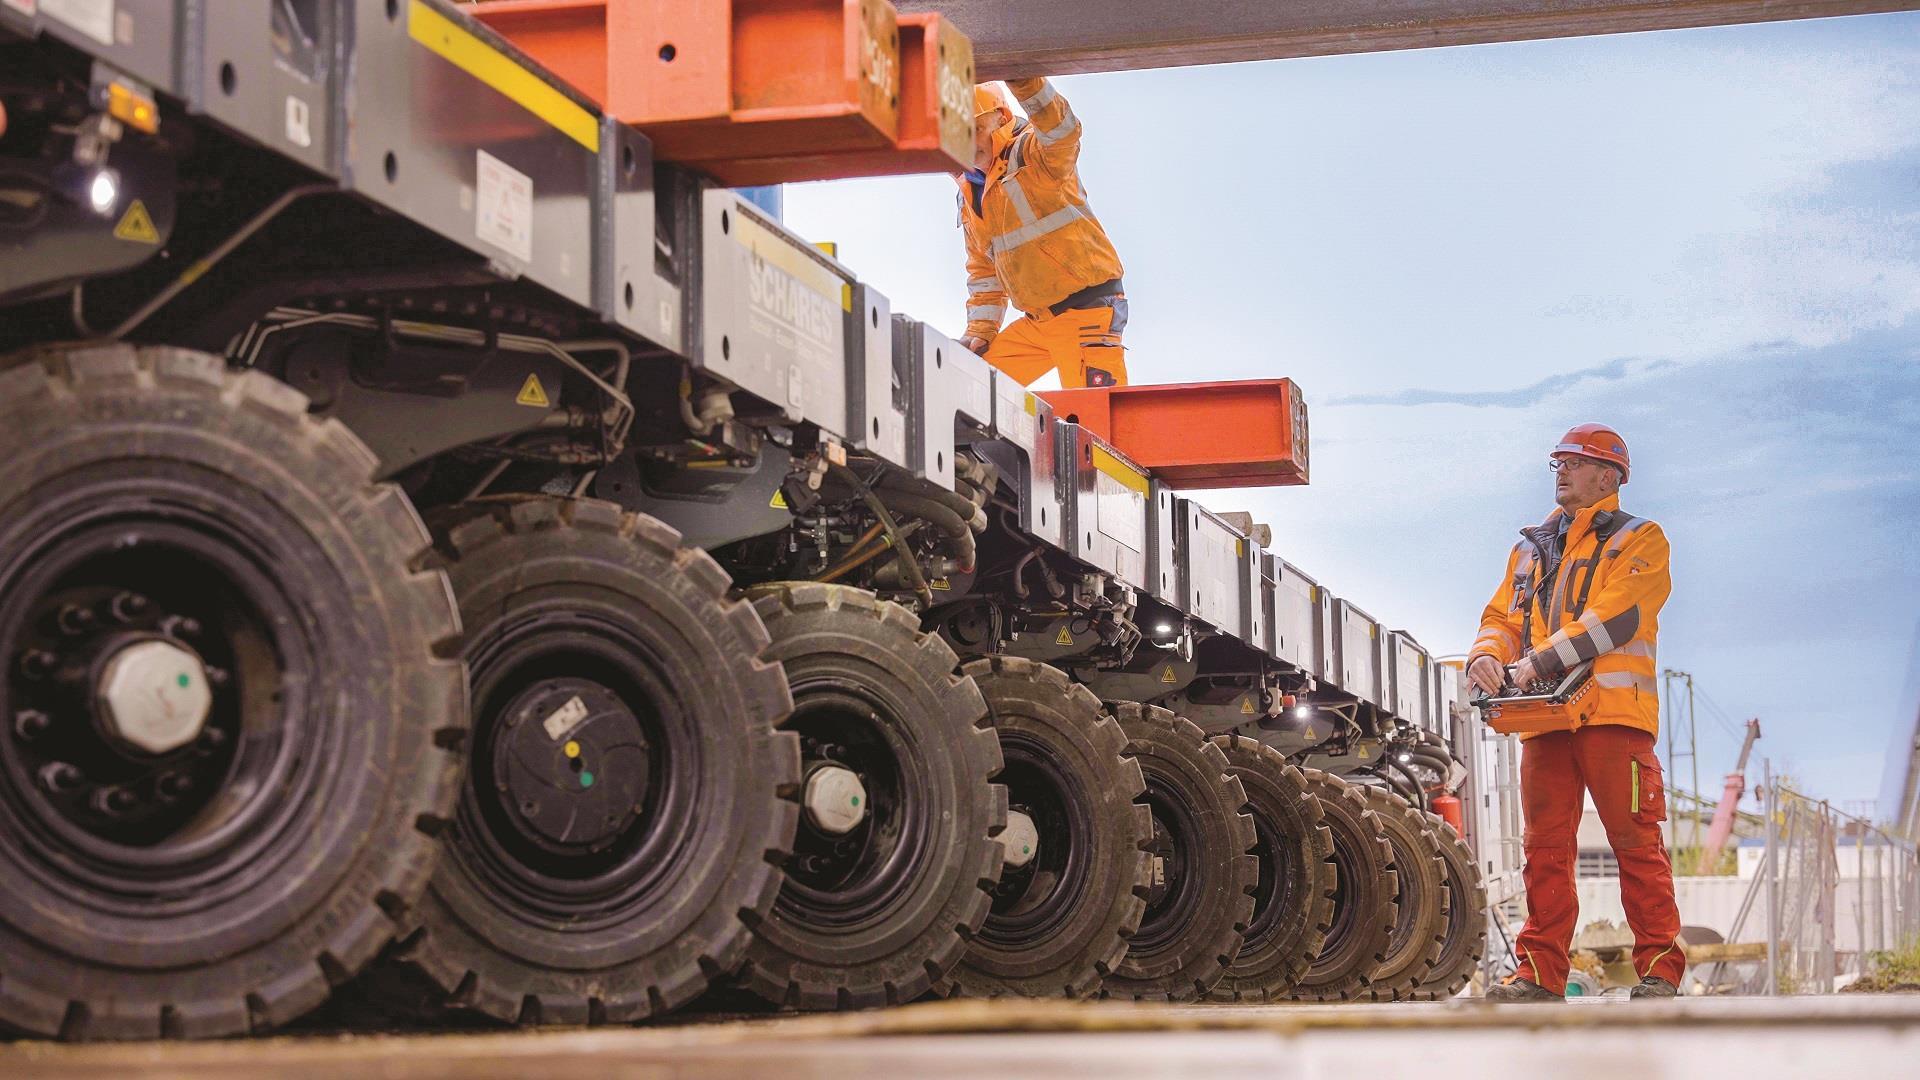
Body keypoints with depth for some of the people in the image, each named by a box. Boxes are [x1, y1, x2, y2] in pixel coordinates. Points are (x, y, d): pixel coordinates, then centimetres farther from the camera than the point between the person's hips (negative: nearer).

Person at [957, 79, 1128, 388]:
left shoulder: (1034, 152, -8)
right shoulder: (970, 195, 15)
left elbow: (1061, 129, -34)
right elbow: (983, 272, 22)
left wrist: (1024, 82, -49)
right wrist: (980, 330, 10)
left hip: (1087, 311, -8)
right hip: (1037, 322, 8)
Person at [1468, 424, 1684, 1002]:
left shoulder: (1639, 541, 5)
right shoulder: (1530, 548, 24)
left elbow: (1613, 618, -10)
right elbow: (1502, 617, 16)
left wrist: (1537, 662, -18)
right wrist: (1486, 657, -8)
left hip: (1612, 713, -5)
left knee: (1636, 843, -5)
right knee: (1545, 848, 2)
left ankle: (1660, 968, -1)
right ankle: (1540, 972, 3)